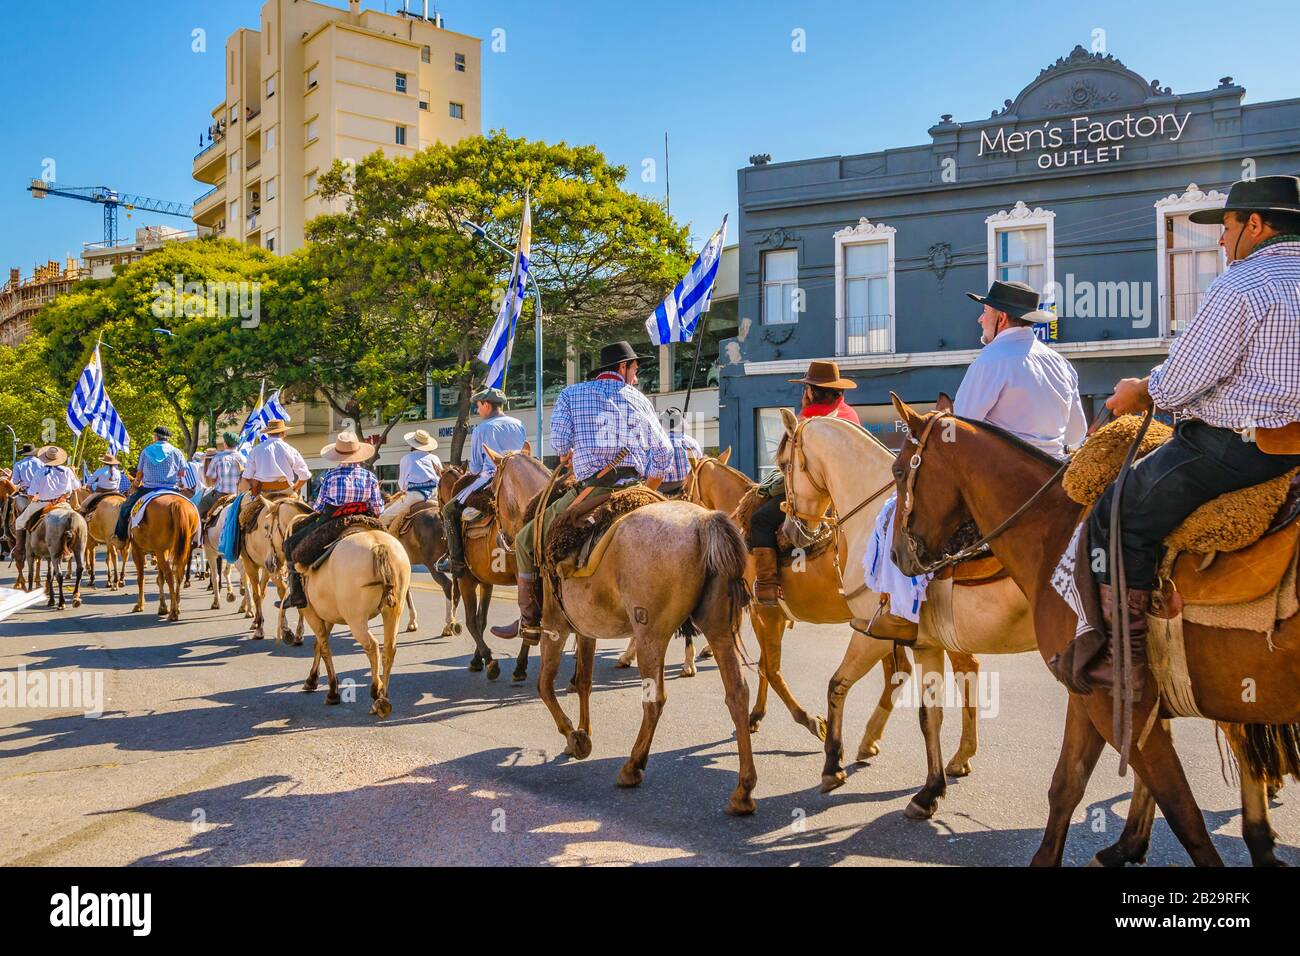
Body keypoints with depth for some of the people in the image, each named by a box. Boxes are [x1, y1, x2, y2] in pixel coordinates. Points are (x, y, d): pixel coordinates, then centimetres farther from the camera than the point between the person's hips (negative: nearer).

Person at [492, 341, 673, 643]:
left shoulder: (572, 393, 10)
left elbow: (559, 438, -6)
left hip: (591, 488, -3)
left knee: (526, 541, 13)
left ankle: (531, 623, 9)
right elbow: (663, 452, 12)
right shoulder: (640, 400, 16)